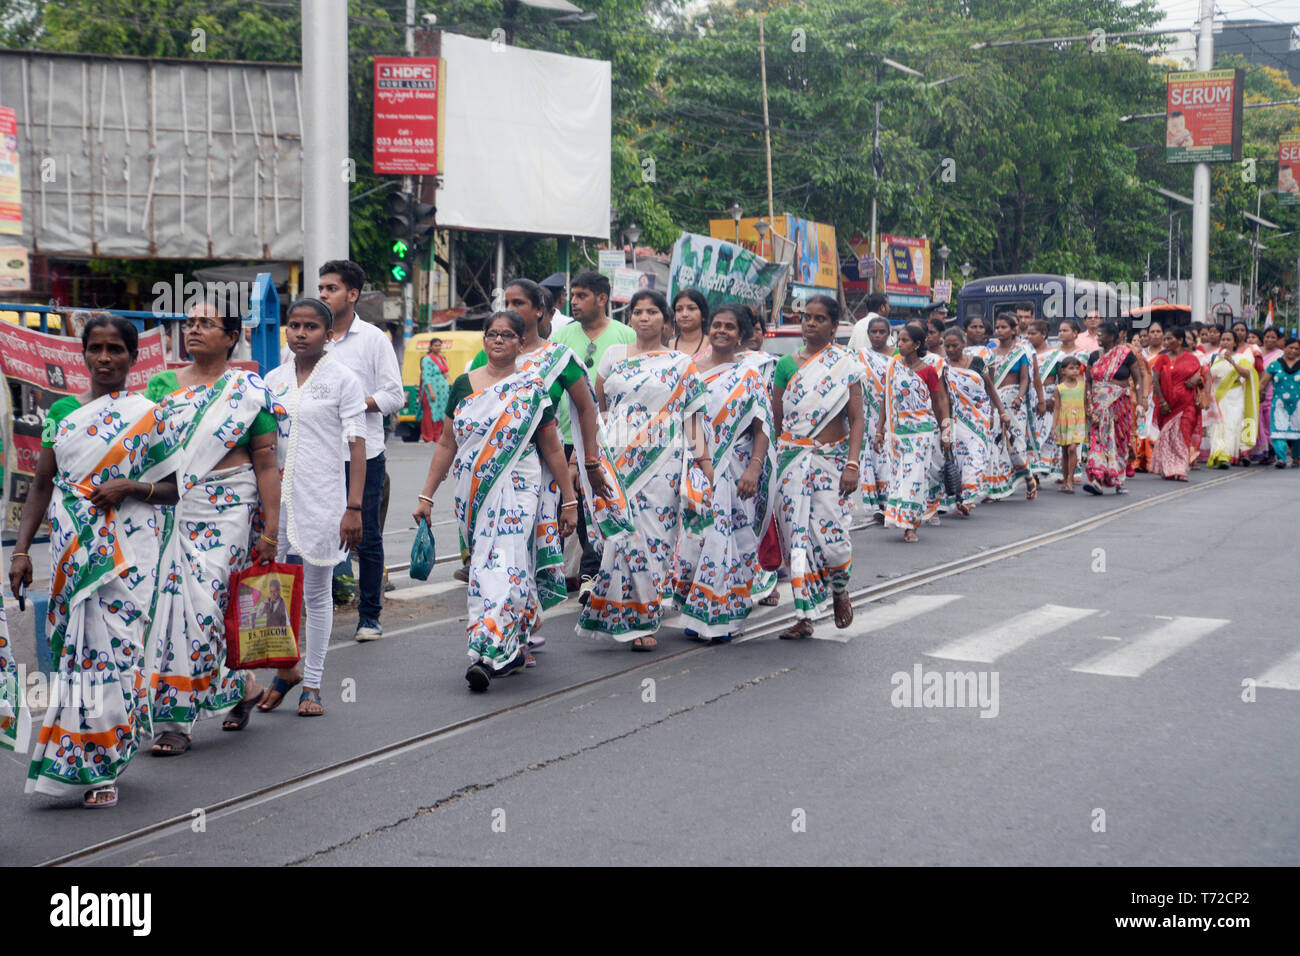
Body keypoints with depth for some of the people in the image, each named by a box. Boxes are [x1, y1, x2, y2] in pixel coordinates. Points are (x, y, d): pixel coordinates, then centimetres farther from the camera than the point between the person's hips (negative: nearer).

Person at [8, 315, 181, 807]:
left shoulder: (149, 416, 2)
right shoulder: (61, 412, 11)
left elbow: (174, 489, 4)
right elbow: (42, 485, 12)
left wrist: (129, 488, -13)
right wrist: (21, 548, 5)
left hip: (129, 549, -3)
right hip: (71, 549, 3)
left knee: (116, 643, -8)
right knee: (75, 644, 3)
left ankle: (101, 766, 0)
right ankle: (92, 763, 15)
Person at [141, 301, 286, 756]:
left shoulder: (250, 390, 1)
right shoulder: (162, 385, 12)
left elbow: (266, 463, -1)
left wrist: (270, 530, -5)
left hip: (229, 511, -4)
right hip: (170, 509, 4)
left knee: (204, 602, -13)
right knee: (173, 601, 0)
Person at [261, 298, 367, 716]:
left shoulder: (342, 379, -2)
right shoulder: (273, 380, 10)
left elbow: (357, 446, -7)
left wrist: (354, 507, -14)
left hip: (320, 498, -4)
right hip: (274, 496, 4)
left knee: (317, 593, 5)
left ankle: (311, 684, 15)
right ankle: (286, 667, 24)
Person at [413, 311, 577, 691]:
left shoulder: (533, 389, 0)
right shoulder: (464, 385, 9)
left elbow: (552, 449, 4)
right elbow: (447, 444, 13)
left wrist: (569, 501, 4)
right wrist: (426, 496, 10)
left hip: (517, 491, -4)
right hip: (472, 495, 4)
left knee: (504, 567, -14)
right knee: (482, 569, 6)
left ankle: (487, 654, -17)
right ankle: (514, 651, 19)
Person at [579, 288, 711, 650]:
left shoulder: (680, 363, 7)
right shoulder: (614, 355, 13)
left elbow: (692, 413, 3)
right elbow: (597, 403, 25)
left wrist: (703, 457, -4)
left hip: (661, 459, -2)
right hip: (617, 458, 2)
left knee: (653, 531, -6)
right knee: (619, 528, -6)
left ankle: (641, 619, 2)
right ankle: (633, 619, 4)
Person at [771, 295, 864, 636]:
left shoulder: (846, 363, 1)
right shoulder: (787, 364, 7)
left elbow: (856, 418, -3)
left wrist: (853, 464, -11)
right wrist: (780, 451, 10)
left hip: (833, 460, -2)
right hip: (793, 461, 2)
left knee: (831, 535, -7)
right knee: (797, 534, -2)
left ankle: (839, 589, 25)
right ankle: (805, 615, 7)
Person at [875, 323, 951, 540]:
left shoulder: (928, 370, -3)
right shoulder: (893, 366, 6)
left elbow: (939, 402, 2)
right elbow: (887, 400, 11)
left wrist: (945, 434, 3)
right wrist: (880, 429, 9)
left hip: (922, 430, -4)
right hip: (897, 429, 4)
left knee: (915, 475, -7)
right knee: (898, 473, 3)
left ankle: (910, 524, -4)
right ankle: (899, 517, 13)